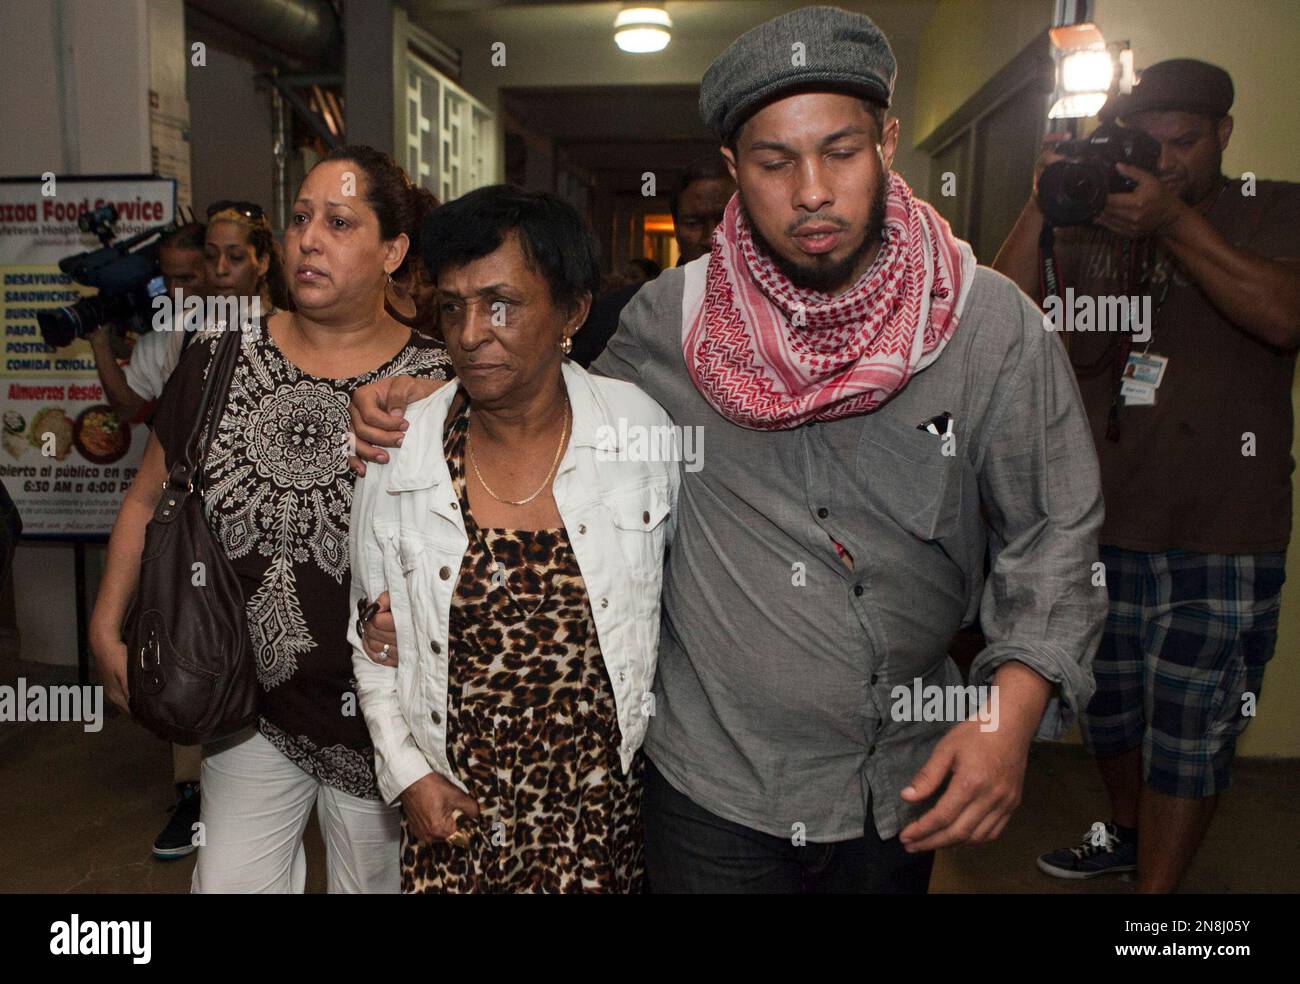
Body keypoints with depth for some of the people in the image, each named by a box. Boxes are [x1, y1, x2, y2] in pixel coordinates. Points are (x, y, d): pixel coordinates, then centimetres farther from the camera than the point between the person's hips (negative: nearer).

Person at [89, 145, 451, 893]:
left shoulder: (435, 383, -12)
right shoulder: (219, 360, -3)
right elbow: (148, 500, 6)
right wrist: (107, 630, 3)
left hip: (374, 717, -2)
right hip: (249, 706, 3)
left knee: (374, 880, 18)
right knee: (228, 881, 14)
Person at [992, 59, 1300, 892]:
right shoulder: (1093, 227, 8)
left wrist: (1173, 221, -23)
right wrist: (1041, 208, -14)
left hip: (1222, 540, -3)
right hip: (1098, 521, 4)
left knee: (1191, 739, 2)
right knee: (1109, 707, 19)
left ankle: (1154, 891, 19)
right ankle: (1126, 833, 44)